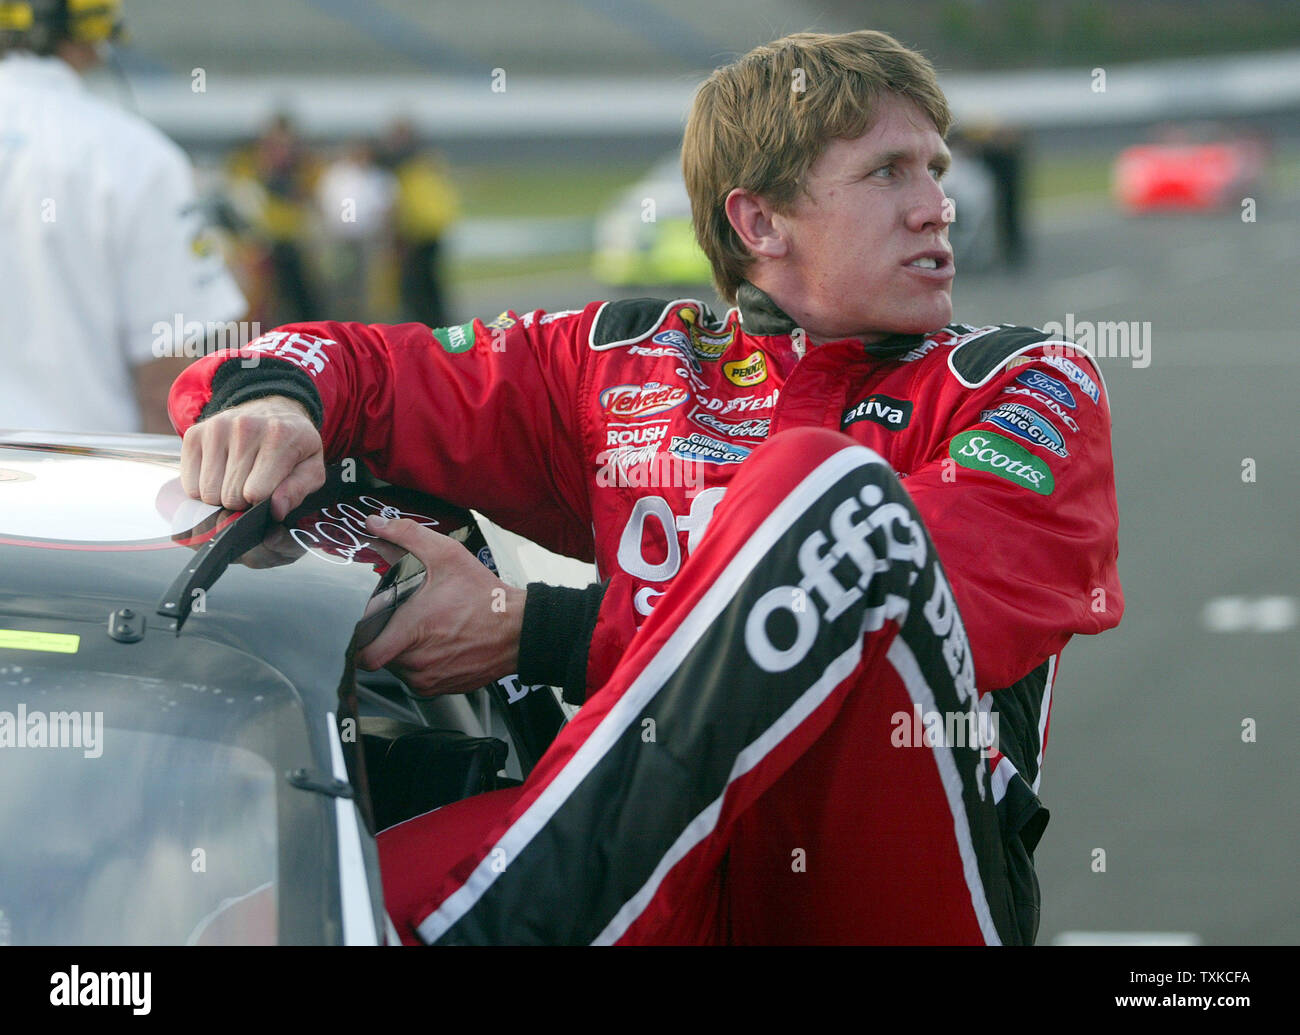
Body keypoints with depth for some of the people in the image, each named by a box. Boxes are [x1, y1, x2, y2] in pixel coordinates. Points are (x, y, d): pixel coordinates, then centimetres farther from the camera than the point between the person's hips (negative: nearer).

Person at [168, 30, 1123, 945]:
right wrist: (272, 405, -7)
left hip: (904, 896, -1)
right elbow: (353, 368, 21)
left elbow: (909, 608, -9)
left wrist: (531, 632, -11)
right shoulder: (630, 364, 20)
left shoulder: (1031, 391, 9)